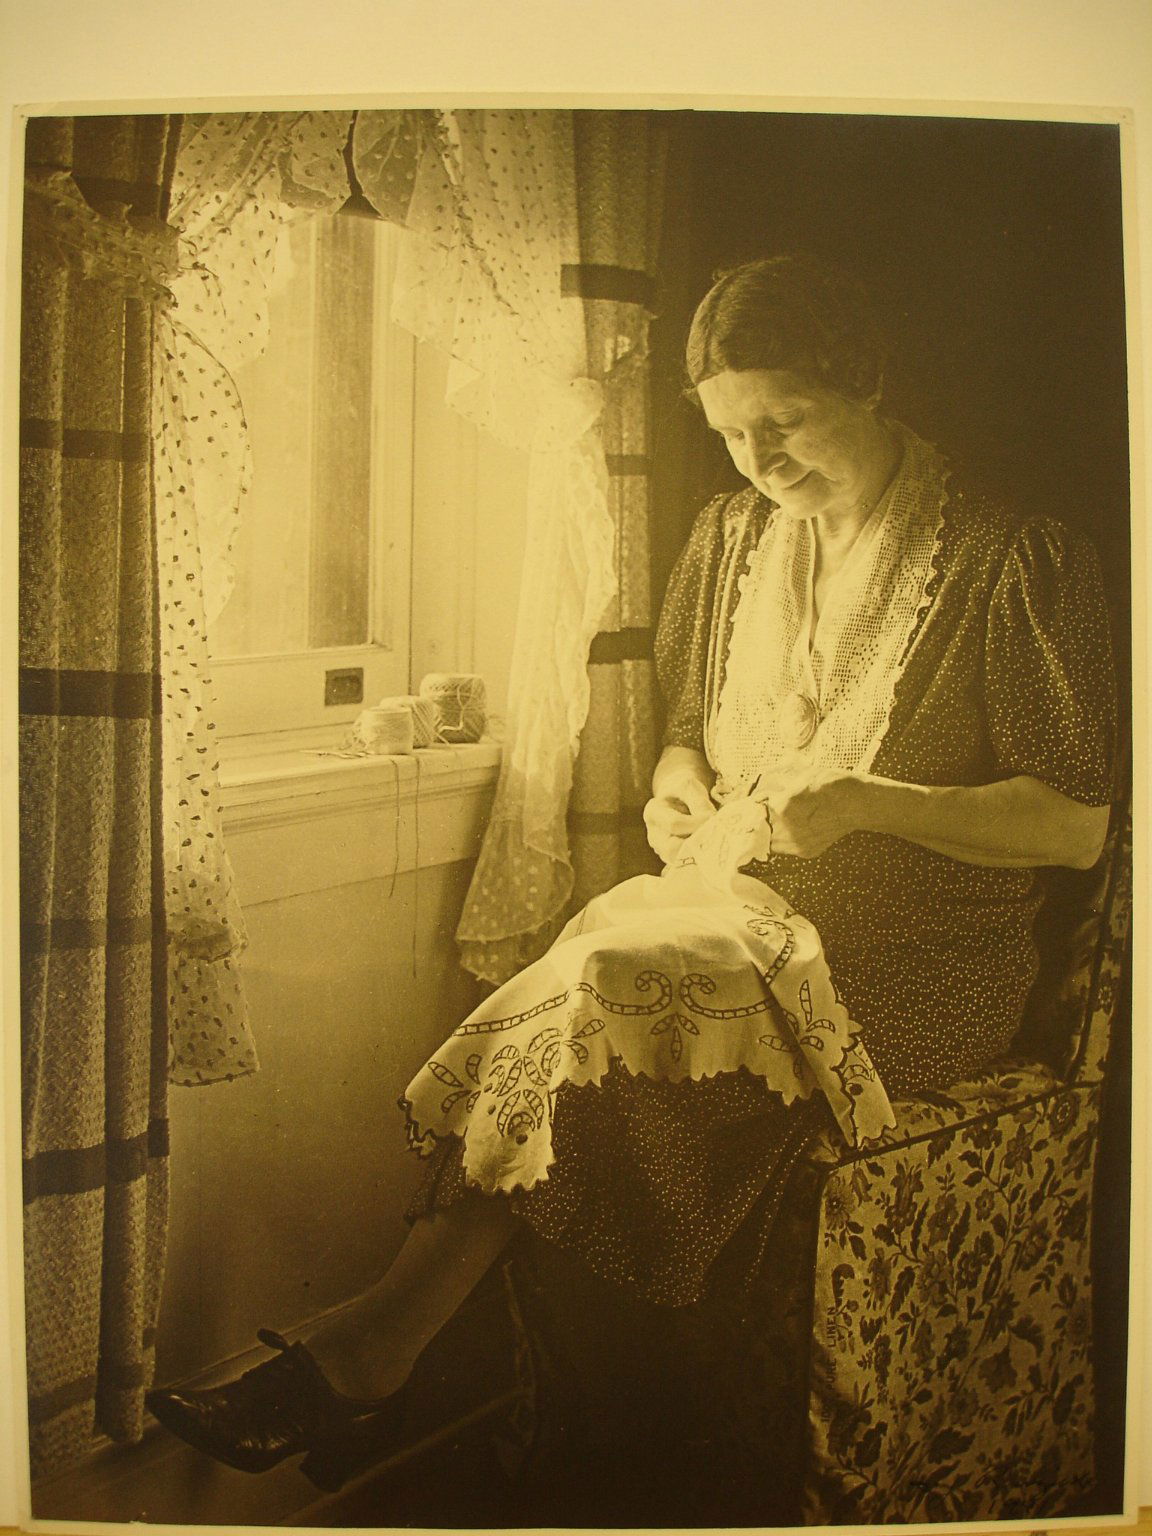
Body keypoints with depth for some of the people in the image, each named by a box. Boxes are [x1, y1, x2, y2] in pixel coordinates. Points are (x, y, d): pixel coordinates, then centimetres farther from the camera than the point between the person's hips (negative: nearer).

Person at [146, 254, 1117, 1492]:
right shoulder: (732, 535, 9)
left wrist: (866, 802, -22)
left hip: (915, 970, -5)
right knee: (549, 1013, -25)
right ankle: (370, 1365, -23)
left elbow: (1079, 826, -10)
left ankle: (368, 1350, -17)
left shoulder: (1014, 564, -9)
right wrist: (681, 785, -4)